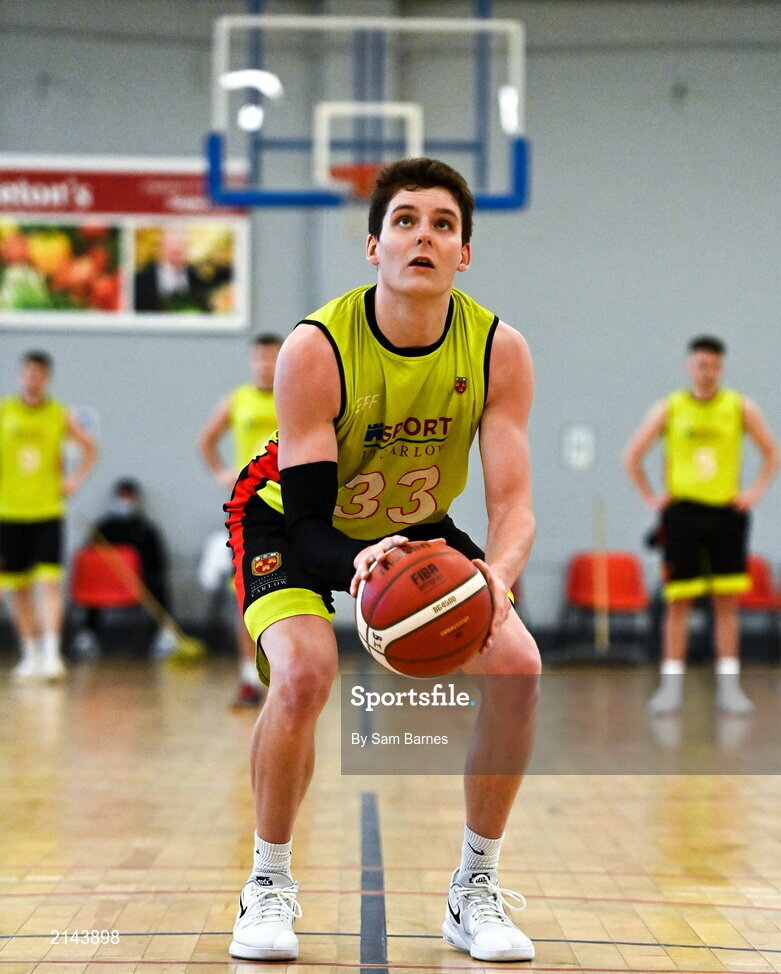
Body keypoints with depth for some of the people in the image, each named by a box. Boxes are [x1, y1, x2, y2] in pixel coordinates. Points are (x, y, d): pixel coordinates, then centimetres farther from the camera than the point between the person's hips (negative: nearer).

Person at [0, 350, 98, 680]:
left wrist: (76, 478, 1)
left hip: (48, 512, -1)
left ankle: (51, 652, -15)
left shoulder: (60, 414, 1)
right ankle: (30, 654, 19)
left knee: (50, 583, -12)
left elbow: (90, 448, 13)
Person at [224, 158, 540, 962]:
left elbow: (512, 501, -22)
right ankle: (269, 884, -6)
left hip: (418, 530, 3)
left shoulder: (499, 350, -21)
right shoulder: (315, 350, -29)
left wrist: (499, 576, -45)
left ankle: (475, 890, 2)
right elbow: (307, 518, -29)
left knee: (516, 667, -17)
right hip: (296, 526, -3)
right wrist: (359, 565, -52)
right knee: (304, 672, -30)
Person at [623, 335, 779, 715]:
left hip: (727, 513, 1)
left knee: (727, 602, 1)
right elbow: (632, 457, 8)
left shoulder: (741, 408, 4)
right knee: (678, 602, -1)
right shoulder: (668, 409, 3)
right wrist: (650, 497, 1)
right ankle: (671, 685, 1)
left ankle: (728, 685, 4)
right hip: (682, 511, -1)